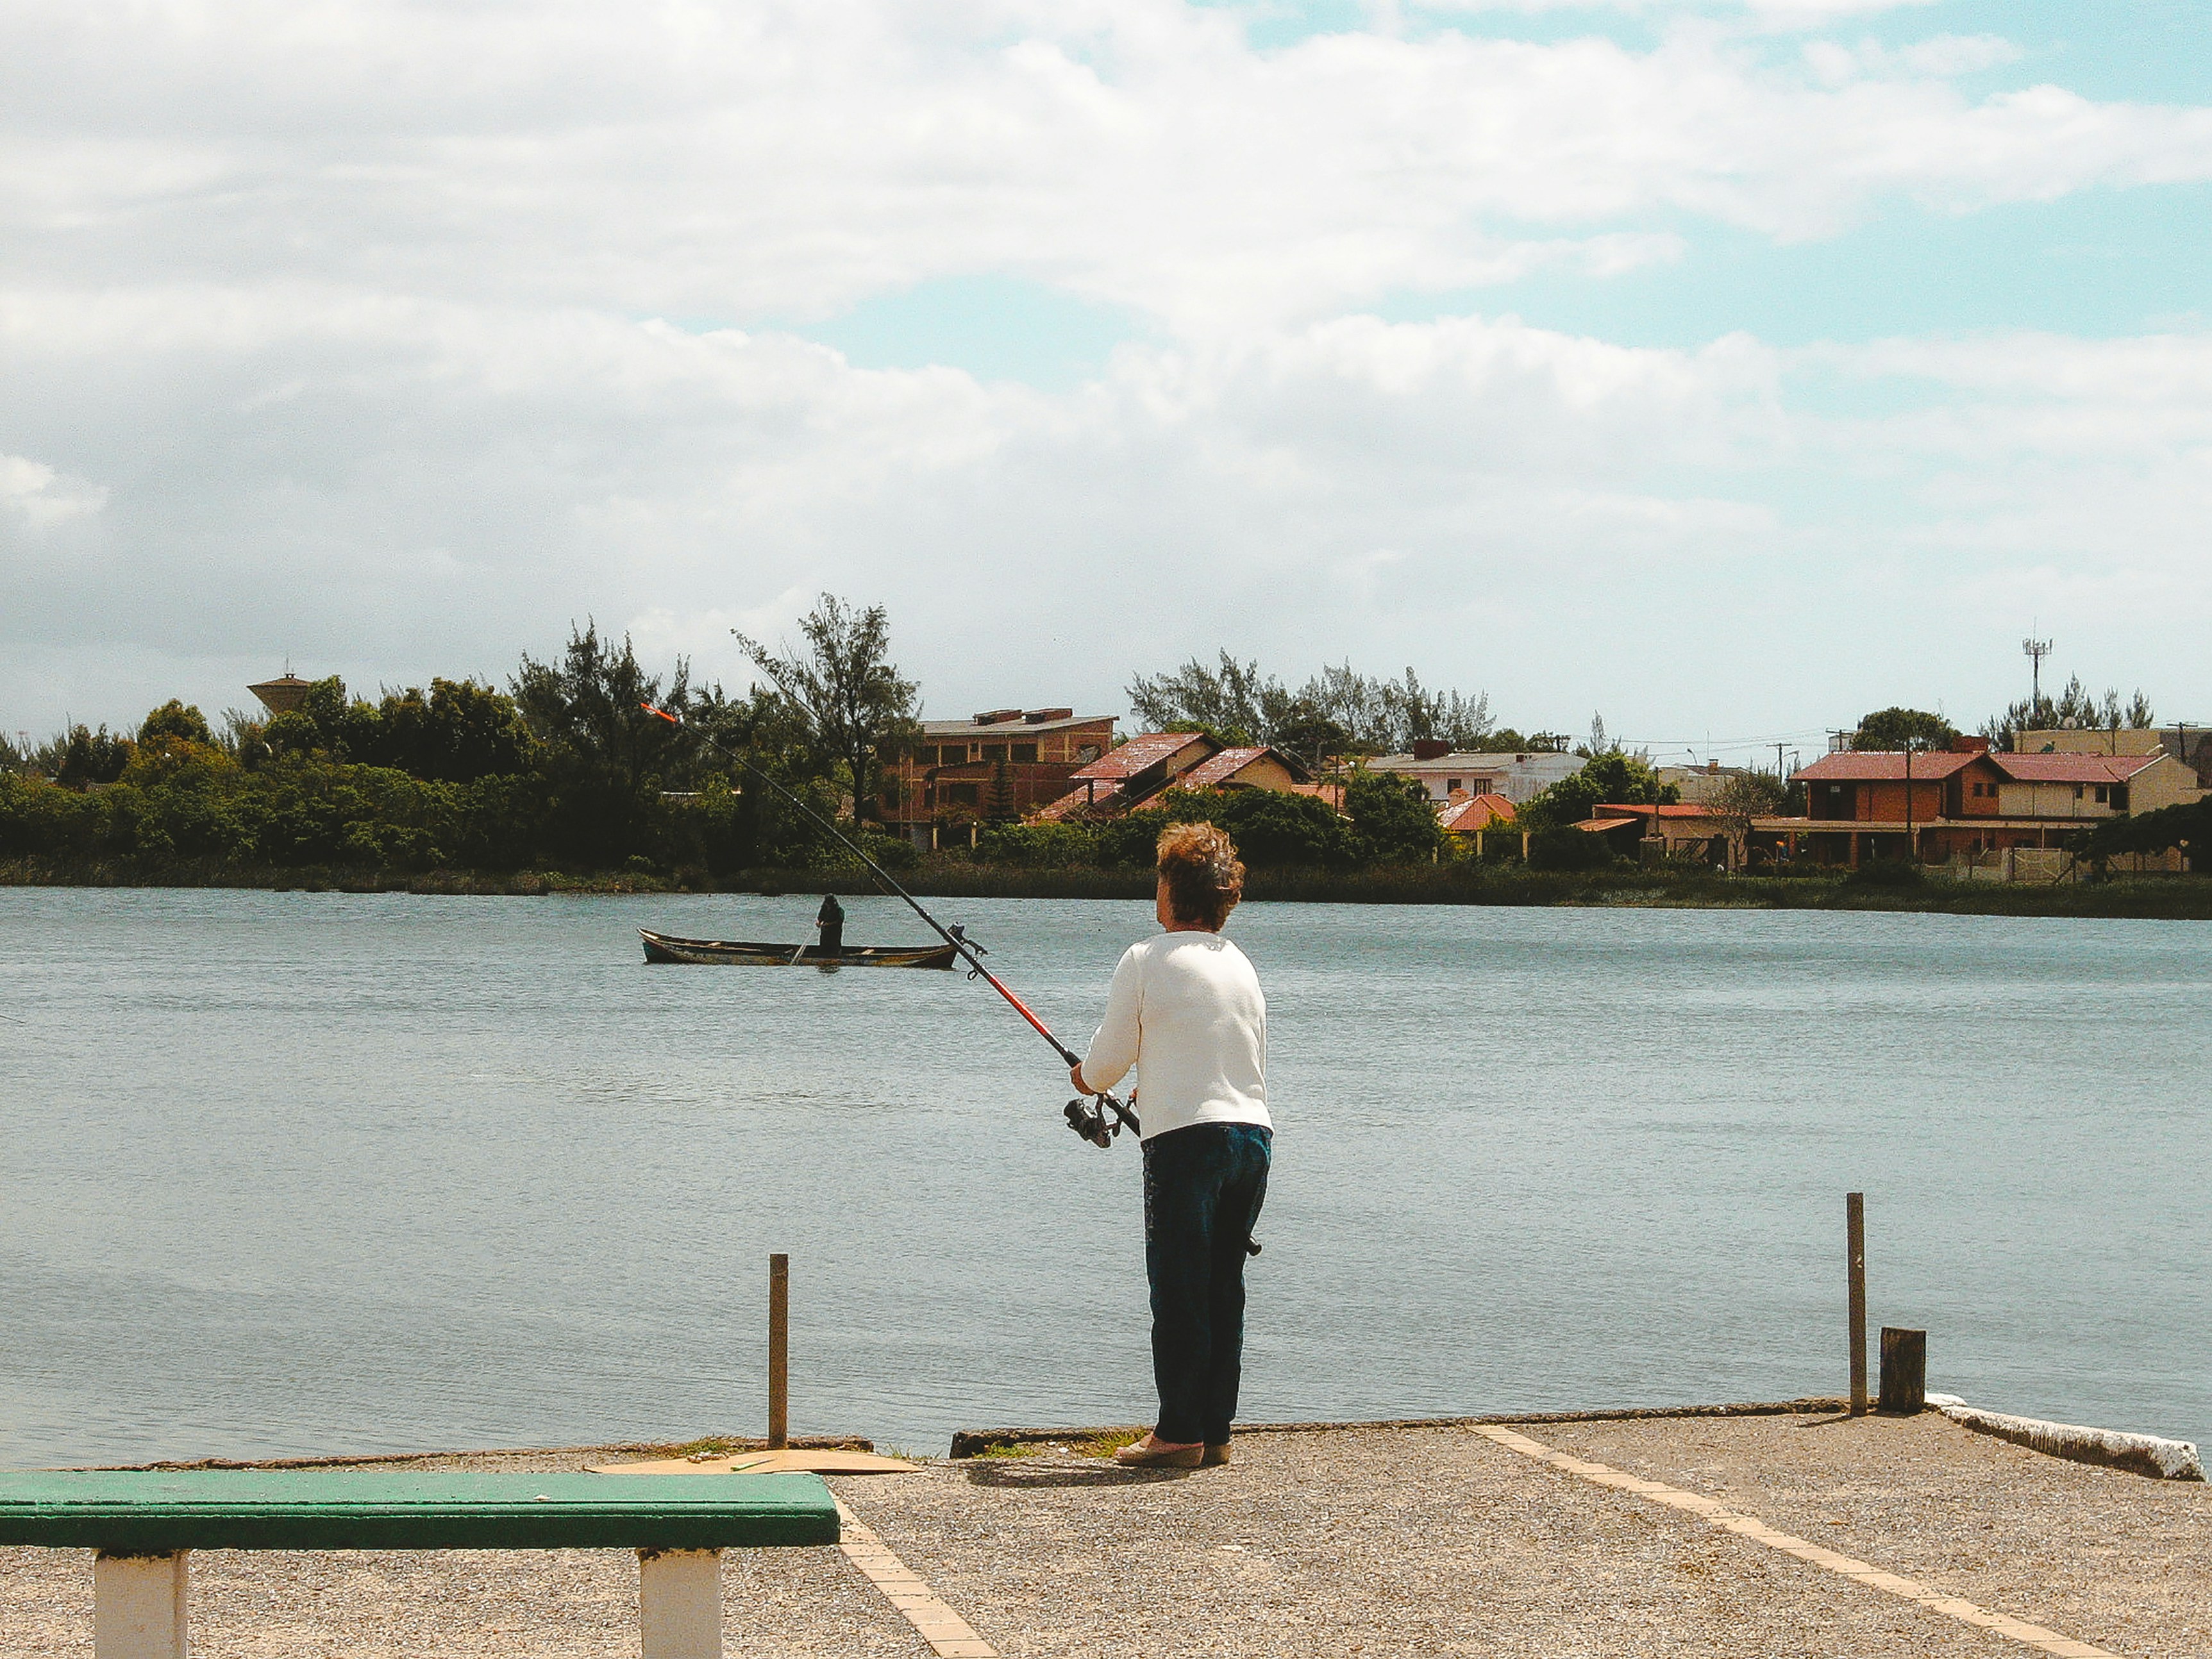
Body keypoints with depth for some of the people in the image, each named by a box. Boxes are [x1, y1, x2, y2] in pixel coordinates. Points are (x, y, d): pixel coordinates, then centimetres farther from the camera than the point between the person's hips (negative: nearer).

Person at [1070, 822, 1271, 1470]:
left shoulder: (1147, 960, -4)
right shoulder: (1241, 966, 15)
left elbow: (1108, 1059, 0)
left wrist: (1084, 1078, 24)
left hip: (1186, 1139, -6)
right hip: (1253, 1131, 6)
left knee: (1179, 1290, -2)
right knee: (1224, 1289, 10)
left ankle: (1180, 1433, 0)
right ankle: (1215, 1433, 12)